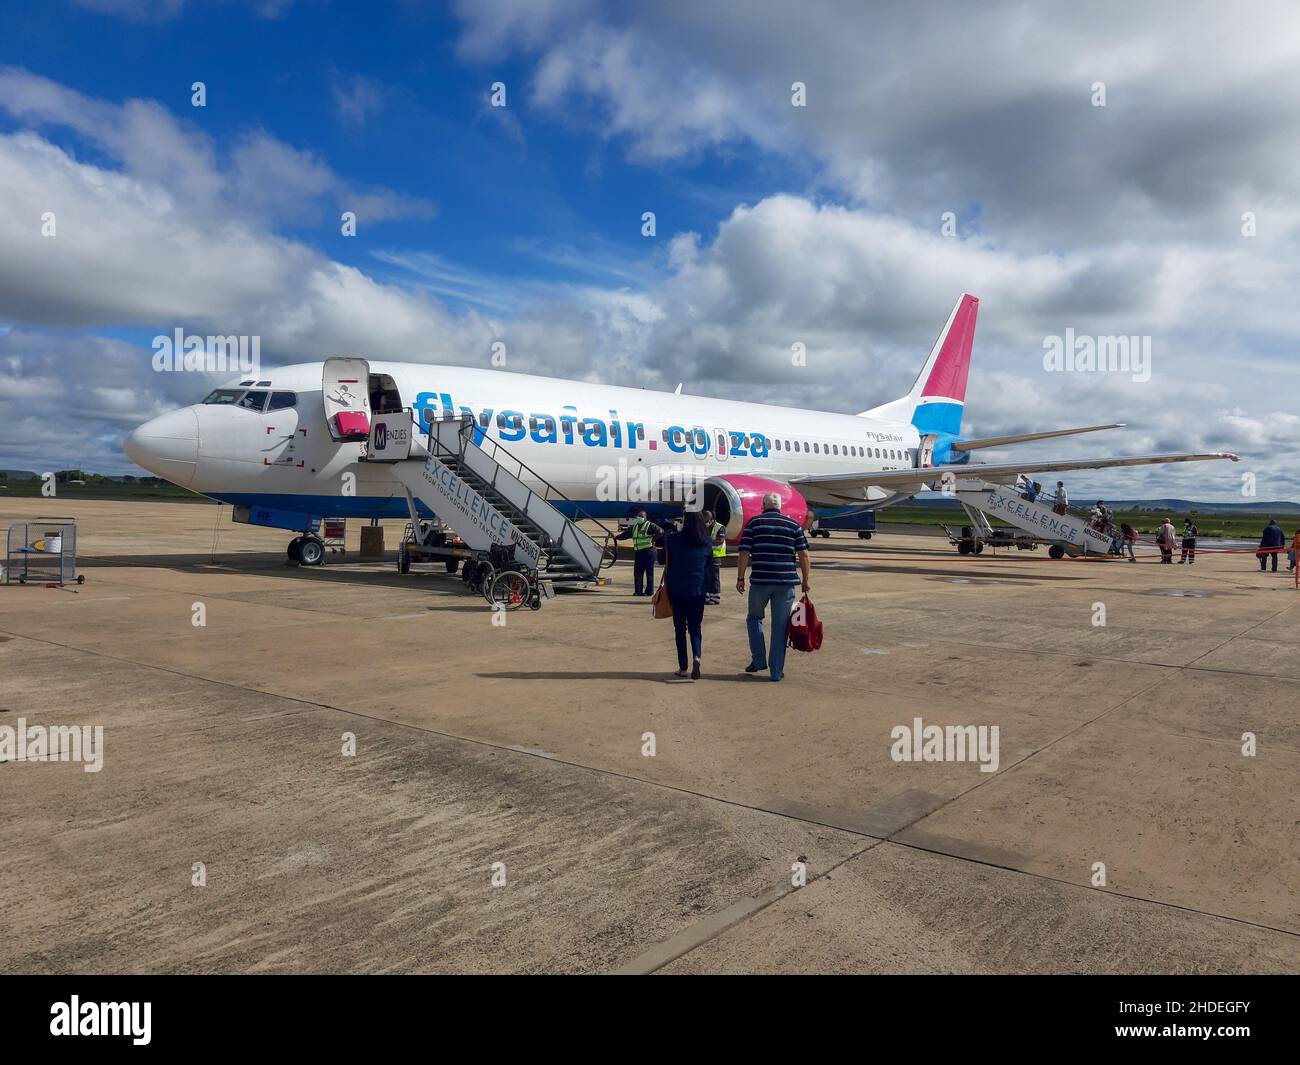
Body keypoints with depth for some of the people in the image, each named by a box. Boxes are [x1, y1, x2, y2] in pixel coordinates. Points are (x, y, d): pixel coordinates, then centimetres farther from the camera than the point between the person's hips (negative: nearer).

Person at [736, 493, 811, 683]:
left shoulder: (754, 523, 2)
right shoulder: (794, 525, 6)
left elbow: (744, 553, -3)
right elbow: (803, 555, 3)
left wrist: (740, 578, 3)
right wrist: (805, 580, 11)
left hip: (760, 581, -1)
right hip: (787, 582, 1)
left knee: (754, 618, 20)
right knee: (780, 625, 7)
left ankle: (759, 660, 12)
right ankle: (776, 671, 10)